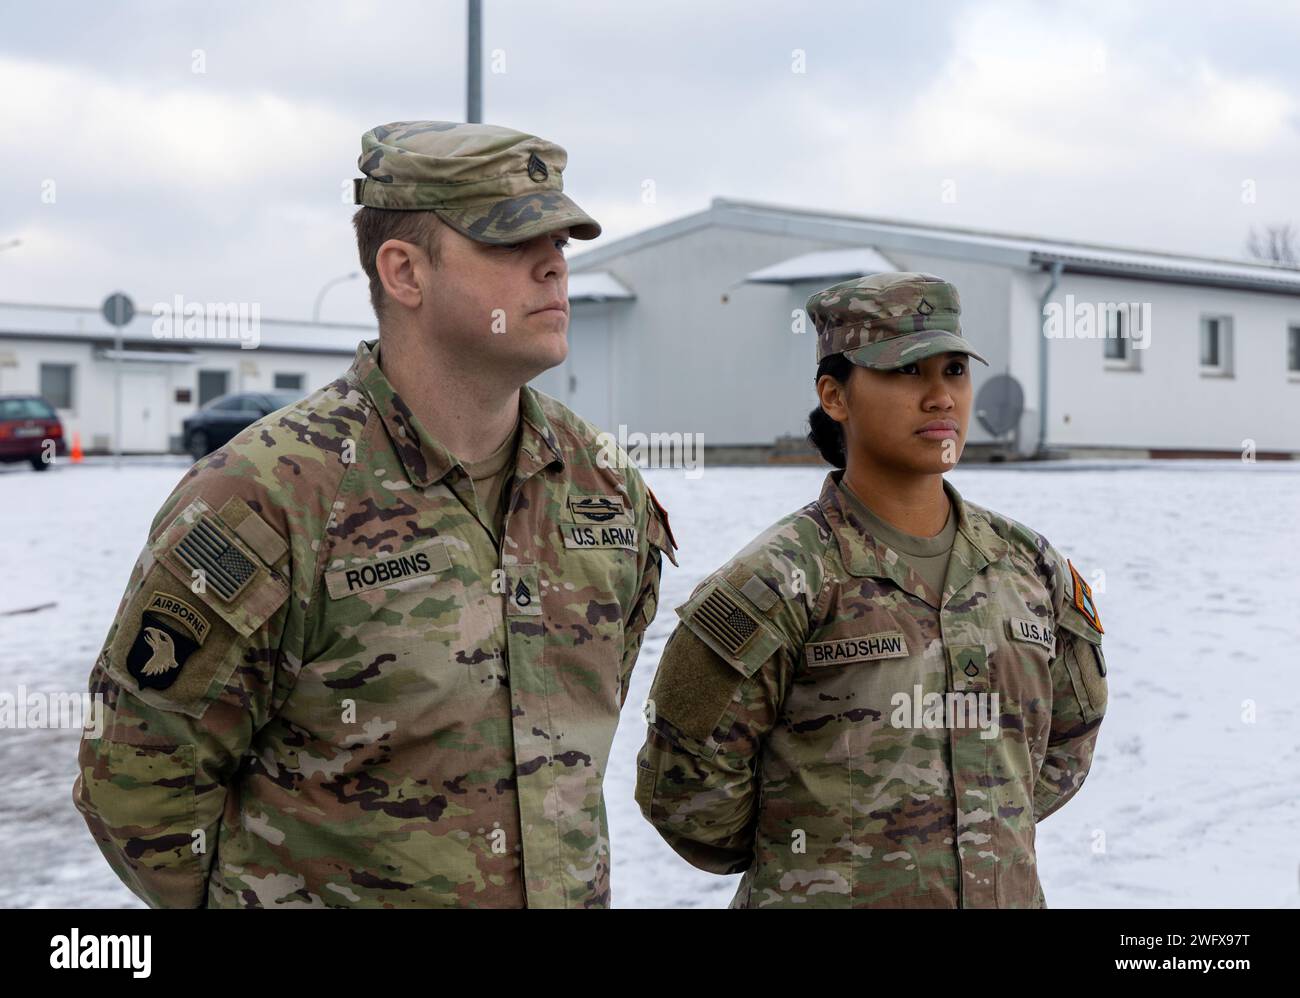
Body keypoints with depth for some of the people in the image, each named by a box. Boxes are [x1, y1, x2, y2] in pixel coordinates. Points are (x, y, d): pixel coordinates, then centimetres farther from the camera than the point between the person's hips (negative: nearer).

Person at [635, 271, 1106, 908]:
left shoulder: (1031, 570, 3)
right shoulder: (777, 585, -12)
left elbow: (1066, 741, 19)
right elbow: (687, 785, -6)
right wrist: (803, 863, 6)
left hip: (1006, 891, 4)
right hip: (822, 897, -4)